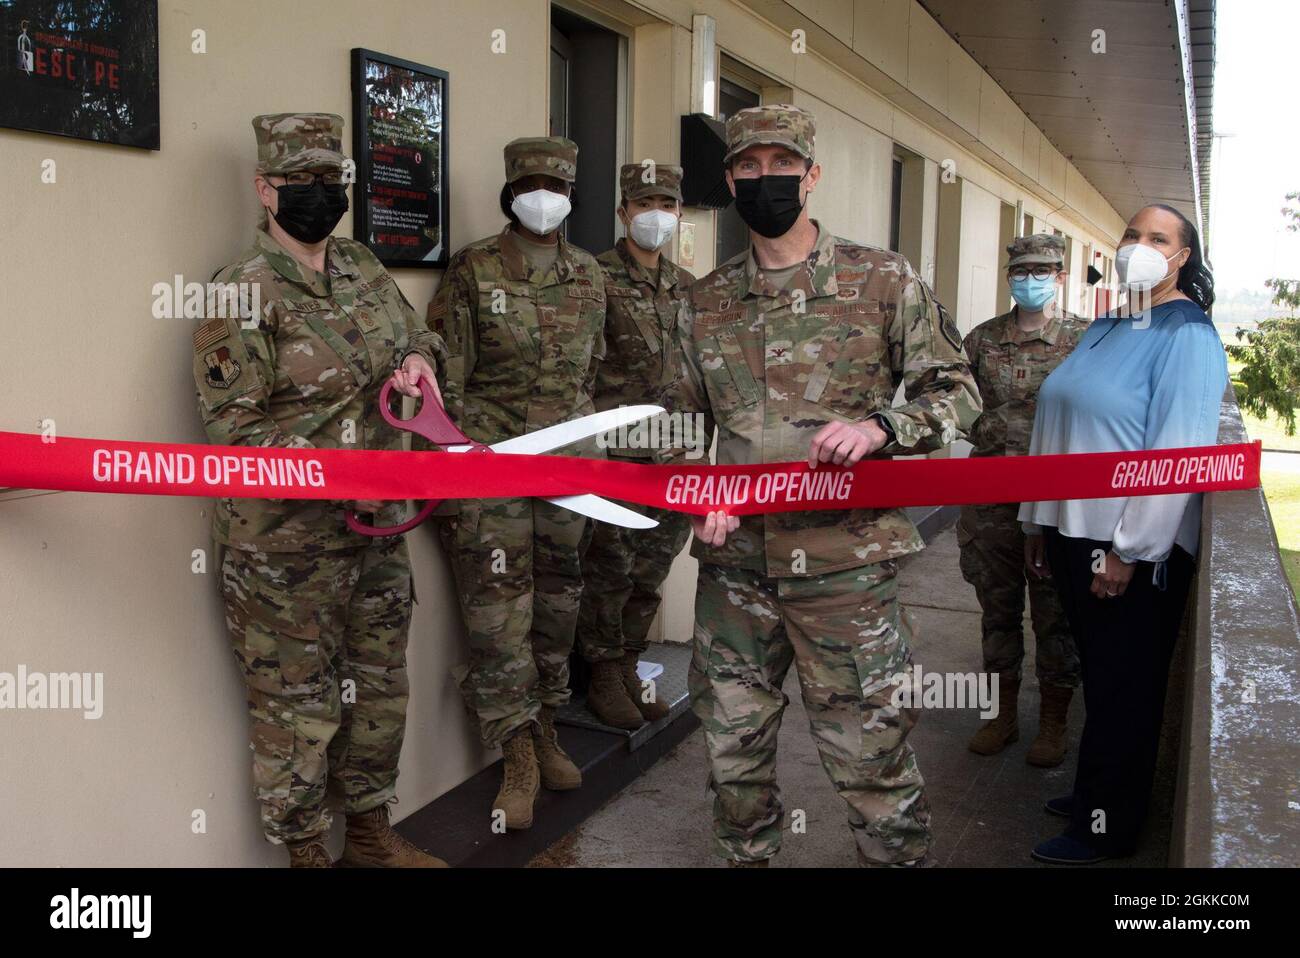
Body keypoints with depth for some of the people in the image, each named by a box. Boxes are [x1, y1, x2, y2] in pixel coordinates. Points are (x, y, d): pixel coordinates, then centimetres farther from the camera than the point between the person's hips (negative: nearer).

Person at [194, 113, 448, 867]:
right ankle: (308, 851, 26)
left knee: (381, 689, 17)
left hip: (378, 526, 7)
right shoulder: (244, 293, -13)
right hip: (287, 542, -7)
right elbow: (235, 427, -18)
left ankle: (373, 832, 36)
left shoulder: (362, 268, 8)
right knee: (299, 706, 6)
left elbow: (415, 330, 23)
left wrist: (419, 355, -1)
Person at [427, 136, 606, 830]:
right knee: (498, 611, -3)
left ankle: (545, 731, 29)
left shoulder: (589, 275, 10)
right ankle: (519, 760, 9)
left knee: (558, 603, 12)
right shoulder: (473, 271, -4)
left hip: (569, 462, 5)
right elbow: (443, 380, -5)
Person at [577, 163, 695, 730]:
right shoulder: (597, 278, -6)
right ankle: (605, 677, 17)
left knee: (651, 570, 13)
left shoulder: (687, 287, 13)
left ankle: (629, 667, 27)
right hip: (615, 452, -6)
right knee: (610, 568, 3)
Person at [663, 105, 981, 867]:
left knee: (872, 756, 4)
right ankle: (746, 855, 38)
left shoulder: (884, 281, -1)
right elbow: (682, 421, 16)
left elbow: (956, 392, 2)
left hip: (845, 564, -4)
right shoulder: (706, 302, 9)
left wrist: (880, 428, -17)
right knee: (734, 749, 17)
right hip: (734, 563, 4)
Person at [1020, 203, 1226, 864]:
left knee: (1123, 686, 6)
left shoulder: (1187, 336, -11)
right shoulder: (1104, 331, 13)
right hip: (1074, 537, 7)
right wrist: (1039, 521, 16)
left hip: (1135, 549, -7)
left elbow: (1180, 454, -18)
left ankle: (1107, 829, 21)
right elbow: (1057, 434, 16)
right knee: (1098, 674, 18)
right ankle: (1096, 792, 35)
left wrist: (1127, 551, -19)